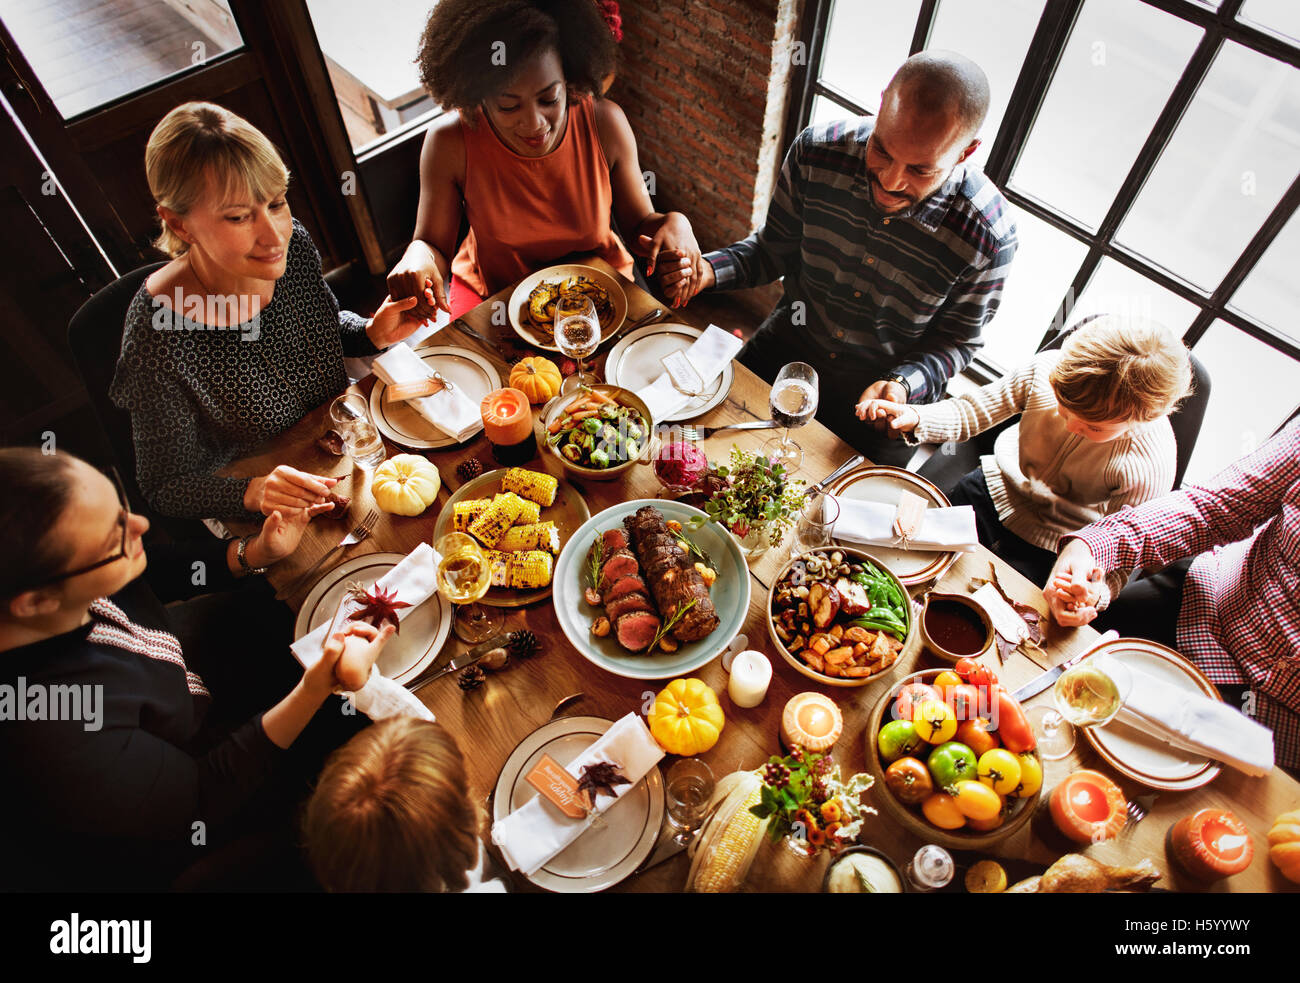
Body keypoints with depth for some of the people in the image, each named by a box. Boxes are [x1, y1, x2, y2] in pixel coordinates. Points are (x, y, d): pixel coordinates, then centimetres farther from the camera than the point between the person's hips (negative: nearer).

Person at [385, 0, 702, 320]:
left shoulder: (605, 123, -21)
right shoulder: (449, 142, -23)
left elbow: (639, 223, -8)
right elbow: (433, 244, -13)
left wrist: (674, 223, -31)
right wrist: (420, 255, -38)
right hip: (492, 291, -1)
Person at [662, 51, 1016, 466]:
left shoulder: (989, 236, -25)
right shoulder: (817, 151, -19)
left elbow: (954, 341, -8)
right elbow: (774, 248, -2)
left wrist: (903, 384, -28)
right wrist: (708, 269, -20)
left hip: (888, 387, -2)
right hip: (787, 347, 3)